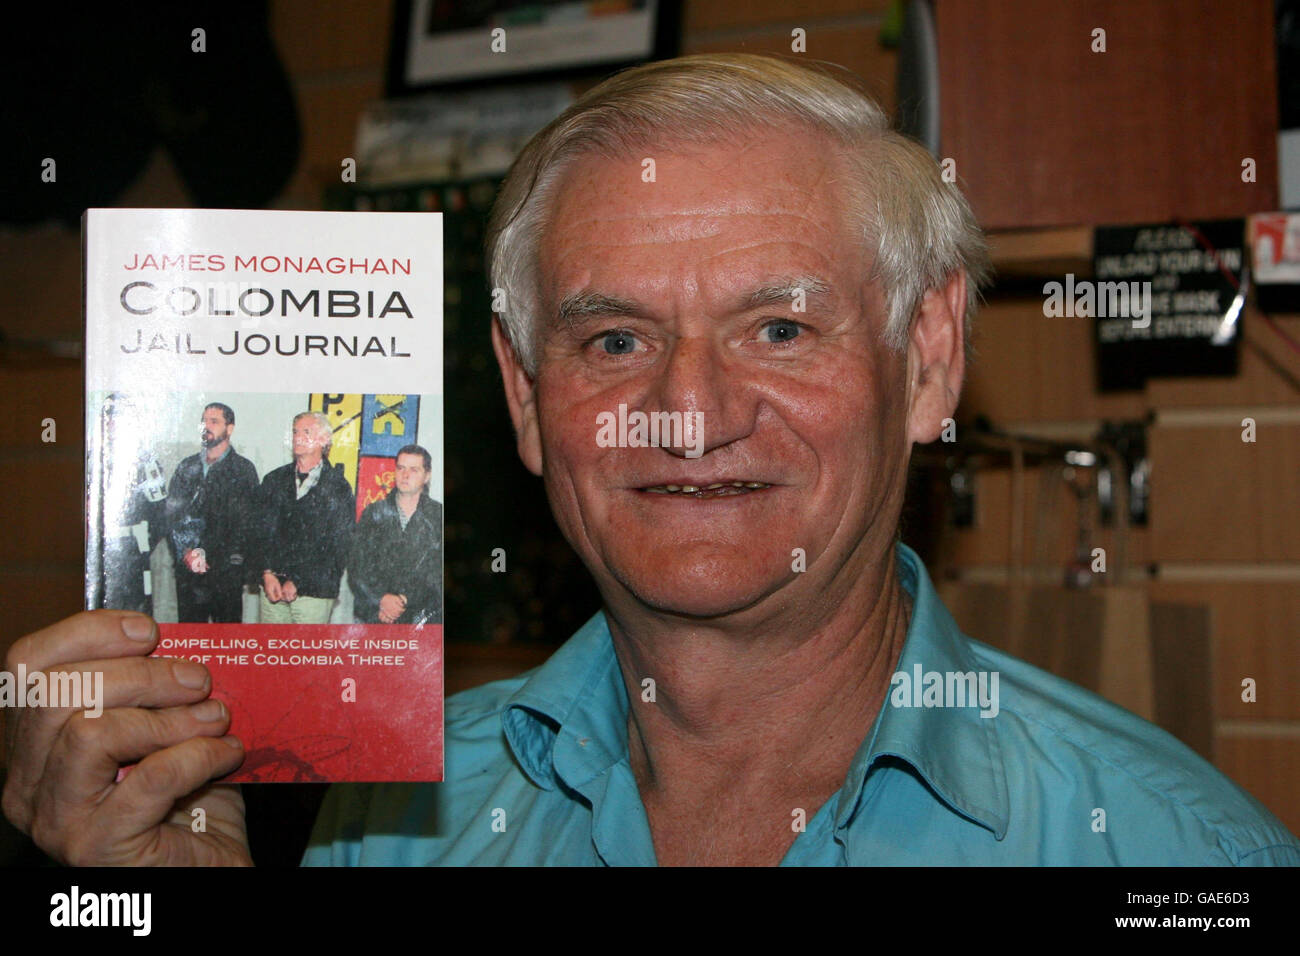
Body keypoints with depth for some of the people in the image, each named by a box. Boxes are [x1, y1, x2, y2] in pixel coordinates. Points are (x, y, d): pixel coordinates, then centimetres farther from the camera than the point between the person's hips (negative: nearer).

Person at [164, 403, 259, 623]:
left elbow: (244, 522, -3)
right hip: (188, 570, 3)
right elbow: (173, 514, 10)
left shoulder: (243, 469, 3)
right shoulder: (186, 467, 15)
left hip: (226, 571, -3)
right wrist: (187, 552, -6)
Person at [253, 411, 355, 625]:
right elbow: (261, 531, 8)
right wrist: (267, 573, -8)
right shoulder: (275, 480, 13)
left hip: (314, 591, -3)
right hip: (272, 586, 3)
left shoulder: (338, 488, 0)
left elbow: (337, 548, -5)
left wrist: (297, 583, -11)